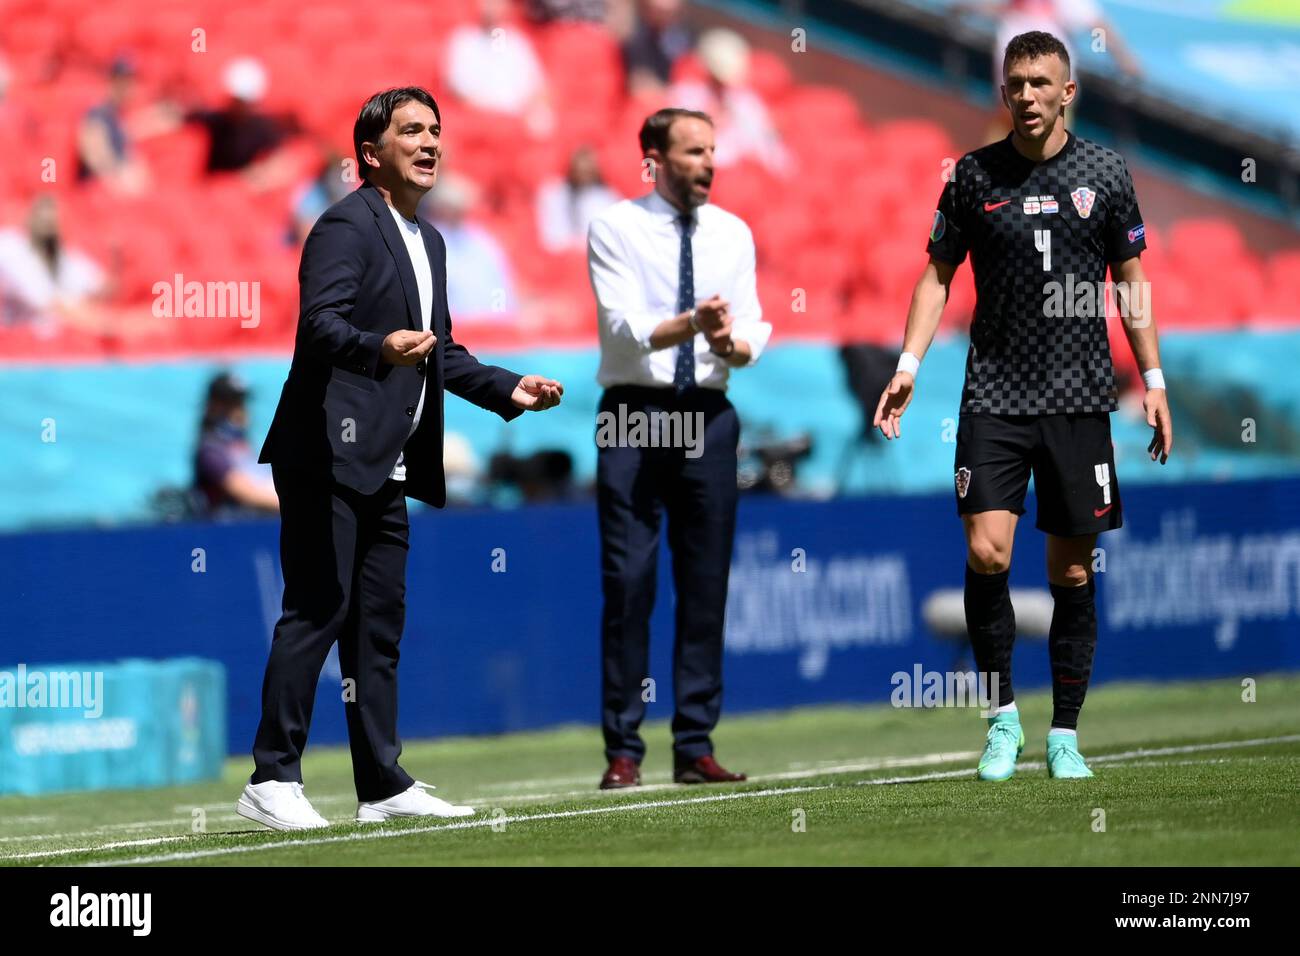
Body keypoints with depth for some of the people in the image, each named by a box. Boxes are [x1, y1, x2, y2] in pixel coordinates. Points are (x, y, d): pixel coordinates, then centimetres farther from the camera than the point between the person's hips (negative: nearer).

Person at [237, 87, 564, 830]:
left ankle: (384, 784, 14)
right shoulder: (348, 225, -9)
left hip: (387, 467, 9)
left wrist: (507, 389, 15)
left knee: (380, 624, 10)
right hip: (331, 455, -9)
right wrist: (379, 348, -40)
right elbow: (320, 323, -22)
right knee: (317, 612, -10)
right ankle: (273, 780, -7)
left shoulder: (429, 242, 19)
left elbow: (440, 352, 26)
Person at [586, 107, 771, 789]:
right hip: (635, 413, -4)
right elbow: (627, 329, -14)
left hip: (709, 417, 4)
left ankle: (695, 748, 8)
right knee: (628, 583, -6)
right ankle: (623, 751, -2)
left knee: (706, 585, 4)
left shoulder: (732, 234, 9)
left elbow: (752, 335, 3)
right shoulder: (616, 228, -3)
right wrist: (691, 323, -31)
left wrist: (732, 342, -21)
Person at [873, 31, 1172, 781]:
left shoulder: (1105, 174, 4)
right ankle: (1003, 717, 2)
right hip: (994, 395, 0)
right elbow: (939, 274, 9)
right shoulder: (974, 175, 3)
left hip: (1079, 400, 0)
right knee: (987, 552, -14)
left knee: (1073, 570, 2)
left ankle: (1065, 735, 12)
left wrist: (1154, 381, 5)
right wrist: (908, 366, -1)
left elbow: (1131, 280, 10)